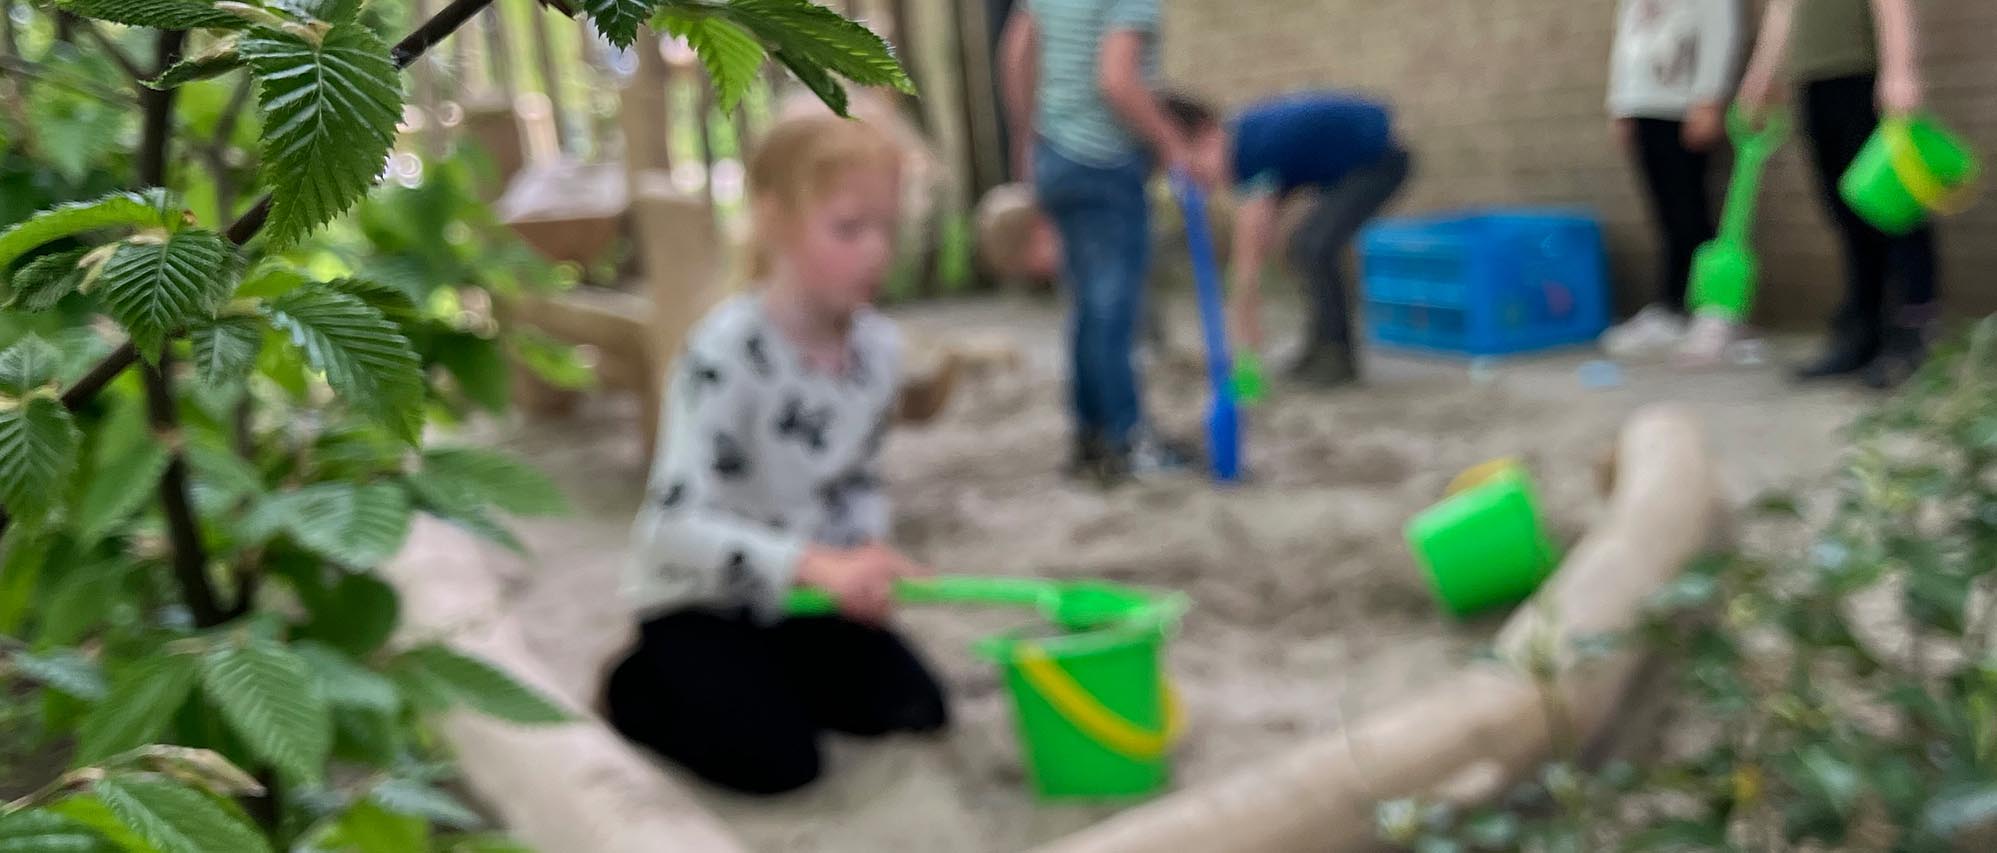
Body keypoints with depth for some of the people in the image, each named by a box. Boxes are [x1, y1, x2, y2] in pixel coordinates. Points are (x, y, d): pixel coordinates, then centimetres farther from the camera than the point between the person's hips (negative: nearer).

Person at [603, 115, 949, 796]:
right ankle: (637, 691, 11)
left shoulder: (879, 347, -7)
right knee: (777, 760, -16)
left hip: (799, 594, 6)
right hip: (697, 600, -6)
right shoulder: (726, 351, -29)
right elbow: (677, 522, -35)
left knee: (916, 709, -1)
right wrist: (818, 564, -44)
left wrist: (867, 553, -11)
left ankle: (764, 677, 22)